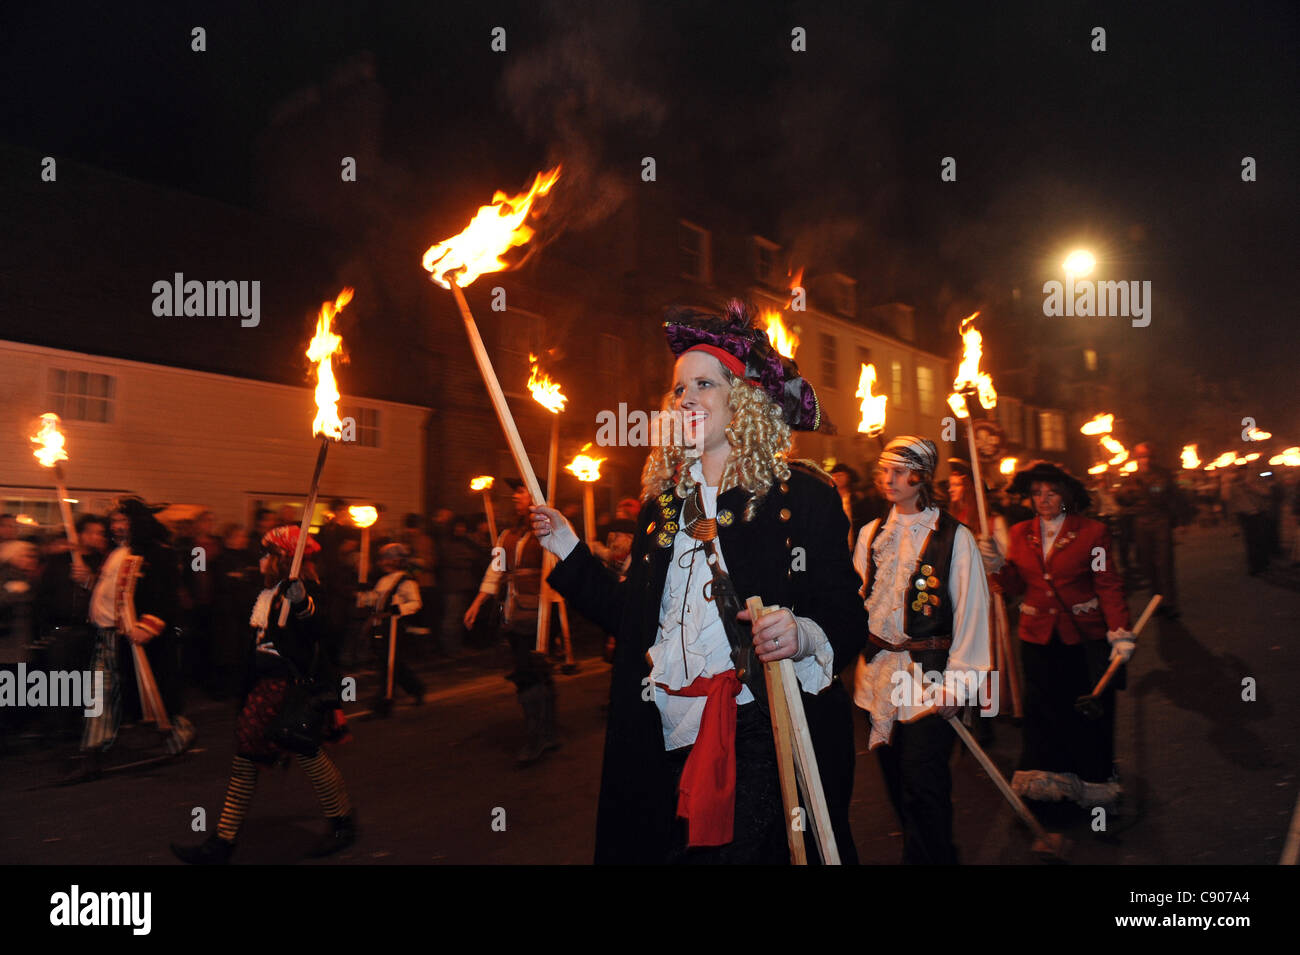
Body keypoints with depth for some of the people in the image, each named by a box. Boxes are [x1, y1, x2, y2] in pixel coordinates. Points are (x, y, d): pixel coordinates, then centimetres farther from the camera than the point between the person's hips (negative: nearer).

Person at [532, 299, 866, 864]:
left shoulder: (802, 495, -4)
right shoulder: (661, 504, 12)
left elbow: (847, 618, -8)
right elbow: (631, 619, 13)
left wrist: (803, 636, -29)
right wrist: (568, 550, 13)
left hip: (760, 748, -4)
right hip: (664, 749, 5)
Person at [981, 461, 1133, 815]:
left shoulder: (1092, 532, -3)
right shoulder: (1020, 534, 6)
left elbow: (1109, 585, -7)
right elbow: (1016, 586, 8)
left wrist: (1120, 633, -15)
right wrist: (997, 566, -11)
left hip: (1084, 639, -3)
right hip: (1038, 638, 3)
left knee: (1089, 714, 5)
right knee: (1044, 712, 7)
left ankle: (1094, 783, 22)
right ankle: (1047, 787, 19)